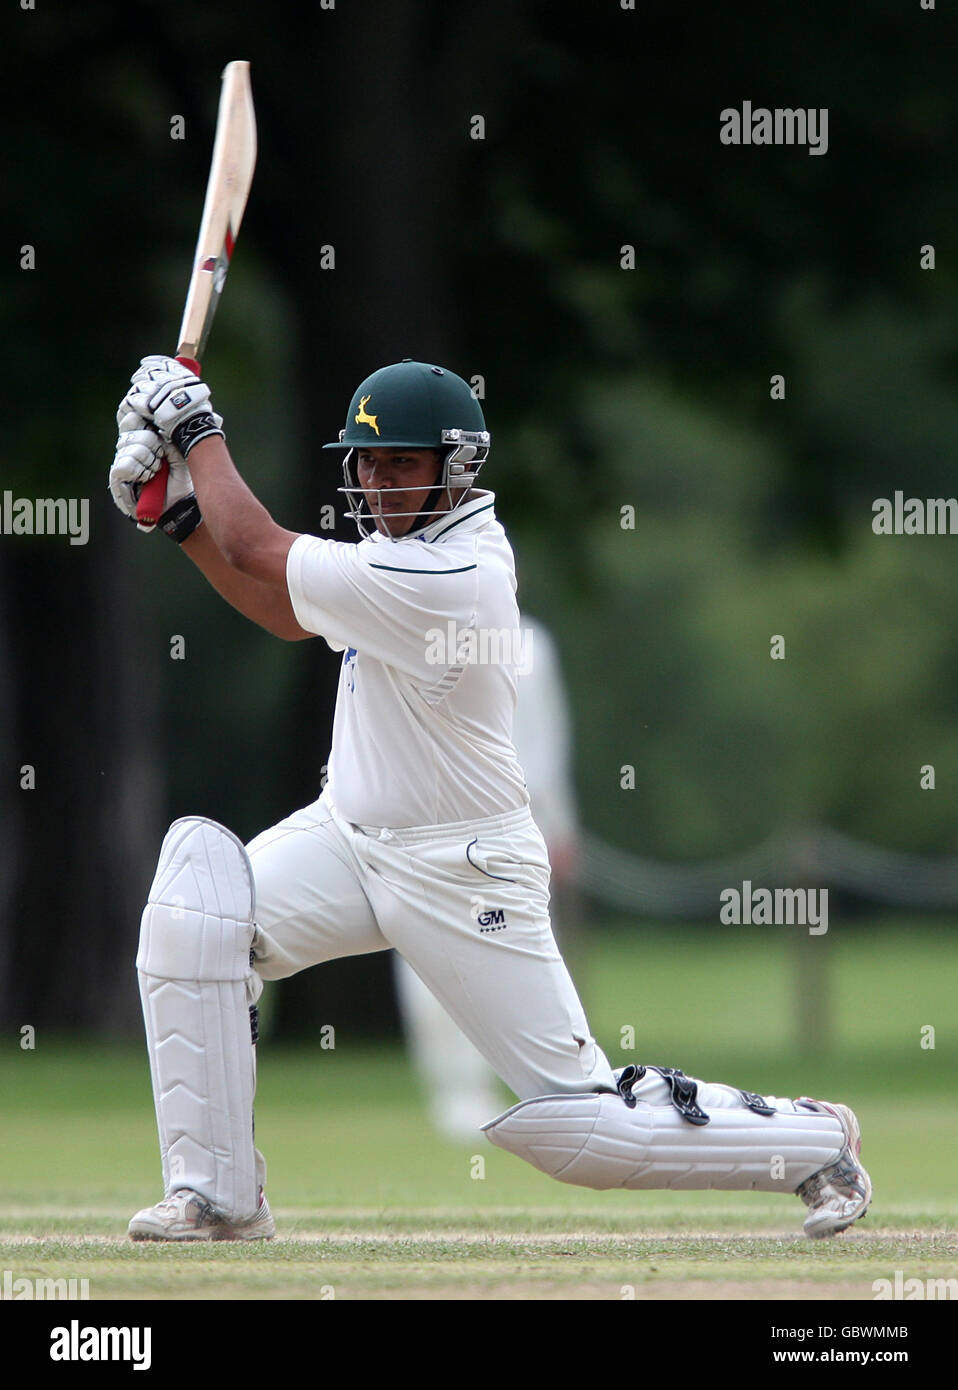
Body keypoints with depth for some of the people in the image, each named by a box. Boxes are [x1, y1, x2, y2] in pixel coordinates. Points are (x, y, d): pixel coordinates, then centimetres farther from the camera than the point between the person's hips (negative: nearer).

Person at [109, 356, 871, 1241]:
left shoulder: (448, 579, -27)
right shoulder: (423, 539, 1)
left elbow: (256, 551, -21)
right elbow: (282, 612, 12)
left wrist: (198, 428, -7)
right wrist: (180, 510, 2)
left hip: (461, 874, -9)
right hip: (351, 837, 9)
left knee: (571, 1120, -5)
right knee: (193, 916, -15)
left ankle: (816, 1143, 16)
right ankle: (218, 1195, -7)